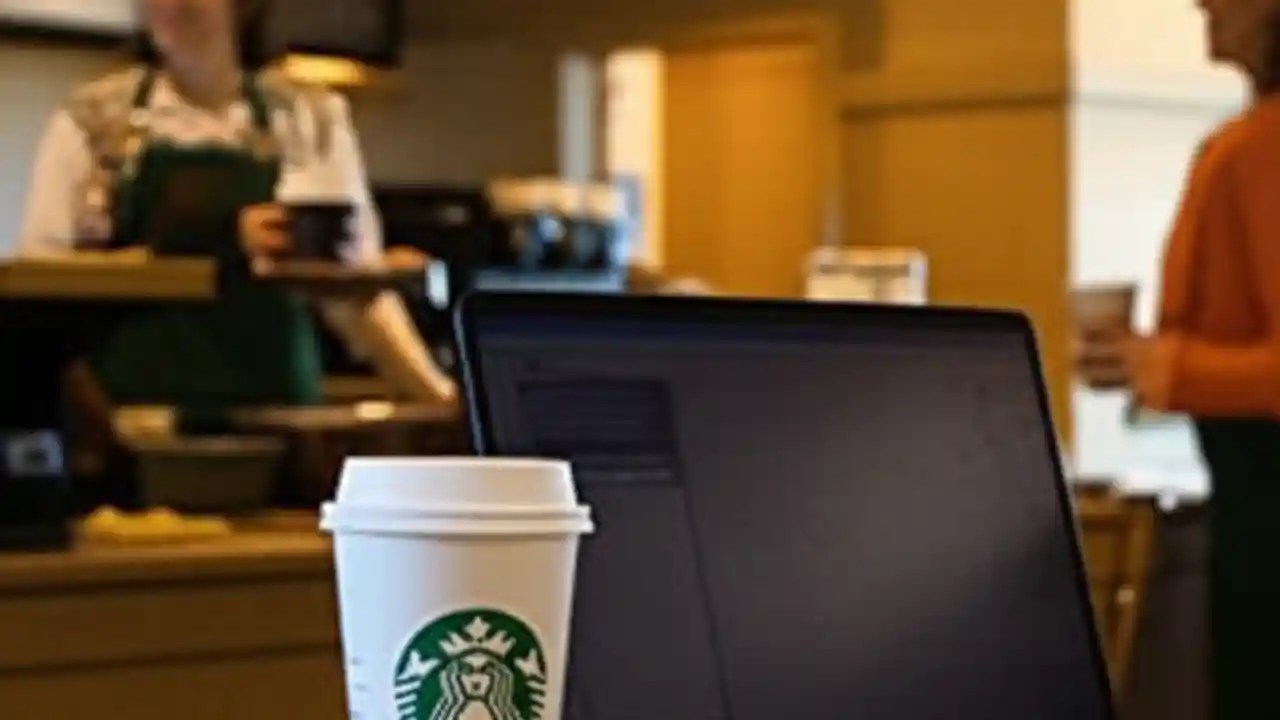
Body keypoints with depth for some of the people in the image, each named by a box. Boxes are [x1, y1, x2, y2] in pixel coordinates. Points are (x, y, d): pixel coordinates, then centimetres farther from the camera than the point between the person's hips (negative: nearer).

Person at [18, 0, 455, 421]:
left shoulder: (313, 121, 8)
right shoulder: (92, 122, 4)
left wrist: (436, 394, -5)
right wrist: (217, 248, -13)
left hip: (273, 406, 1)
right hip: (131, 408, -1)